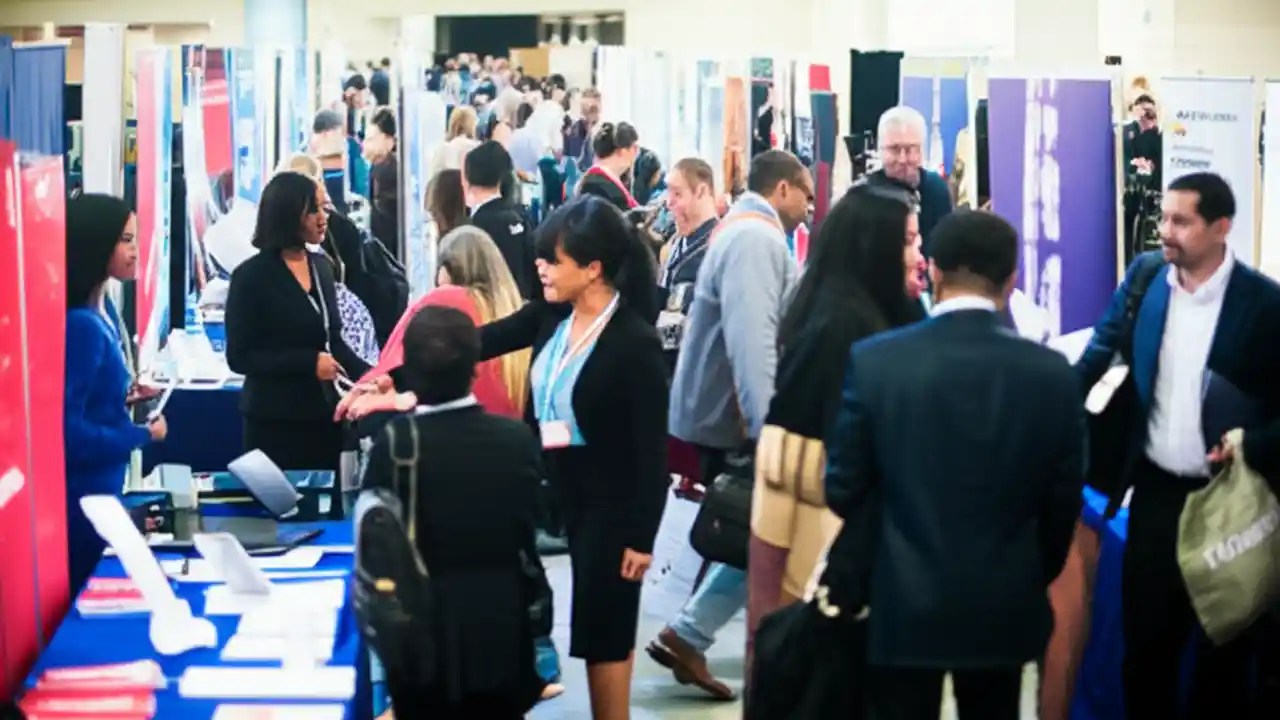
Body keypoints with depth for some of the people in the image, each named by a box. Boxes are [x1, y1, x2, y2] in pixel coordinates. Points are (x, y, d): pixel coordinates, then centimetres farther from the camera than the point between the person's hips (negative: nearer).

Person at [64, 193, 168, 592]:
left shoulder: (103, 310, 5)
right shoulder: (80, 325, -25)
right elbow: (67, 430, -28)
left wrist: (123, 396, 3)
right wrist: (144, 435, -17)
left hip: (102, 488, 9)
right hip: (80, 497, -9)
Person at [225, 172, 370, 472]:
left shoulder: (321, 267, 9)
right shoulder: (252, 276, -9)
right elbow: (240, 357, -10)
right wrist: (309, 363, -17)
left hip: (323, 411, 5)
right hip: (275, 418, -5)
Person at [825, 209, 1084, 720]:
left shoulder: (873, 360, -11)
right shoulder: (1051, 372, -6)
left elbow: (844, 487, -4)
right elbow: (1063, 500, 2)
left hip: (902, 605, -2)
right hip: (1005, 607, 2)